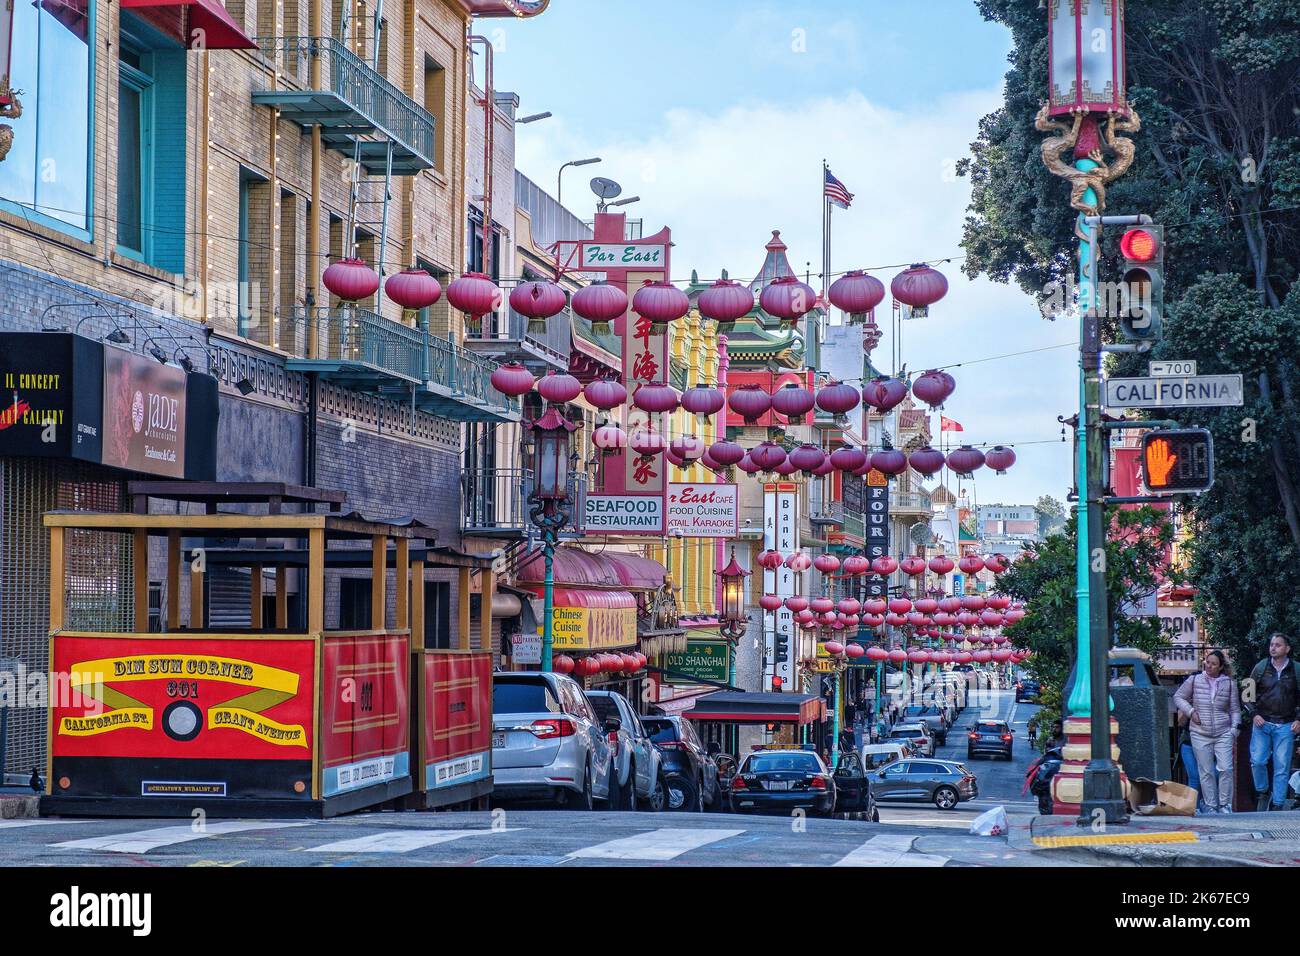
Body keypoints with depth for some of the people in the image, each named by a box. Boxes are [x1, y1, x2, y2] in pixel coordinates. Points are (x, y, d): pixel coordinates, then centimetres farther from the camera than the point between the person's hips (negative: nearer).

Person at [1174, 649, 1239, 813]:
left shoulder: (1229, 684, 5)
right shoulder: (1194, 680, 3)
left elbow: (1235, 709, 10)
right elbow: (1178, 697, 13)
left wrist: (1234, 730, 2)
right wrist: (1190, 711, -1)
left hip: (1223, 734, 0)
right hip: (1200, 734, 0)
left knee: (1225, 769, -9)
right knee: (1206, 772, 1)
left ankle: (1225, 805, 2)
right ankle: (1210, 806, 8)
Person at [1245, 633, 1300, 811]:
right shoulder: (1260, 668, 5)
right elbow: (1249, 694, 10)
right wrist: (1254, 714, -3)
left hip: (1285, 726, -1)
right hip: (1262, 723, 1)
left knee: (1282, 767, -1)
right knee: (1257, 761, -9)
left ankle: (1277, 805, 7)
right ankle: (1262, 793, 15)